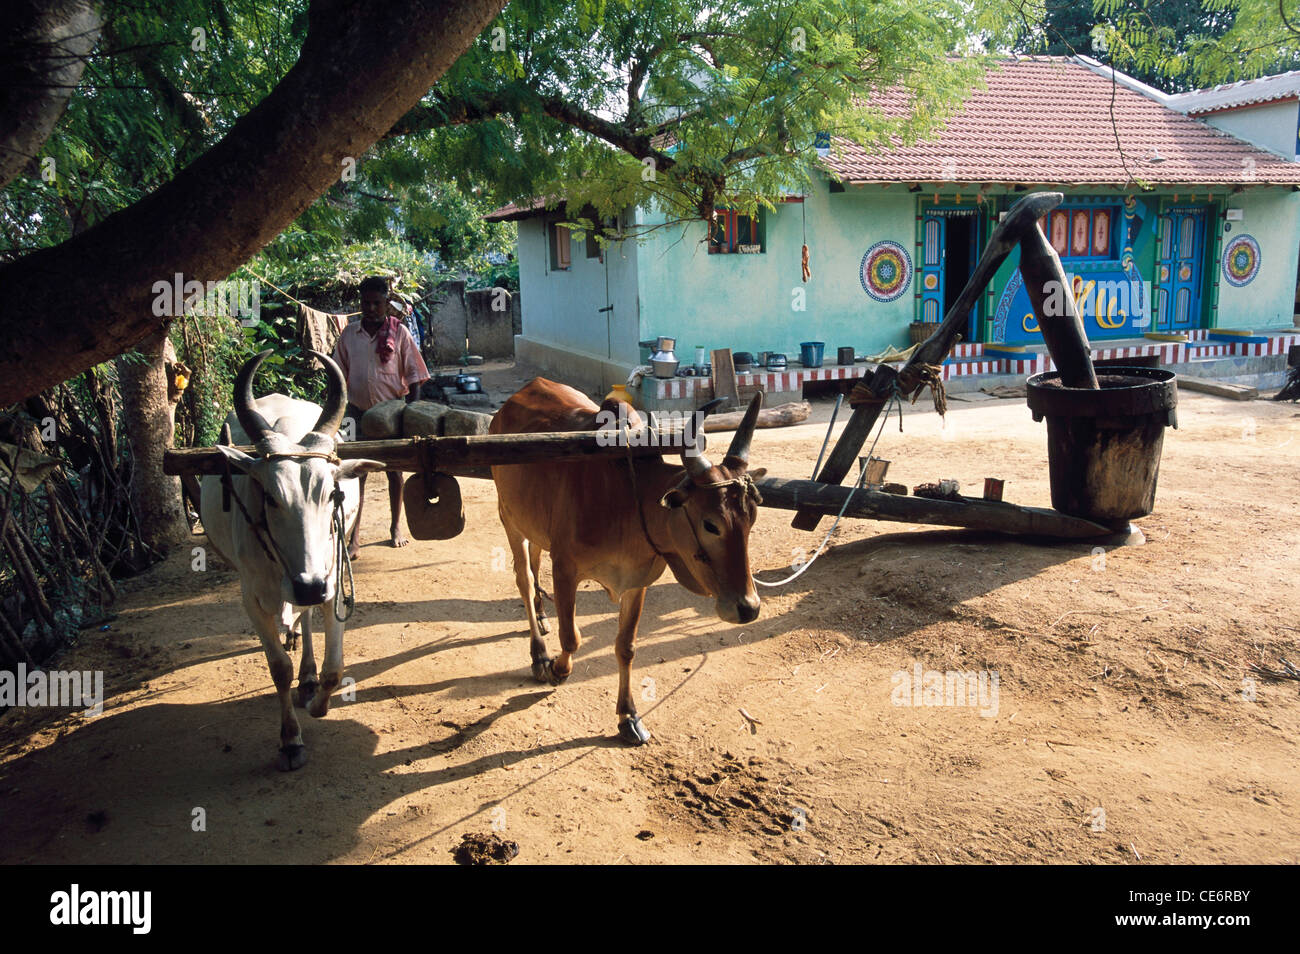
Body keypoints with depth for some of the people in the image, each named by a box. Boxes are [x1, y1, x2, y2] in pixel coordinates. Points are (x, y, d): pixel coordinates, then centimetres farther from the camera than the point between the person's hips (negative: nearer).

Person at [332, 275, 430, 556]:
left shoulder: (399, 333, -6)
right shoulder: (350, 333, 1)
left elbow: (413, 377, -4)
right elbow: (340, 376, 8)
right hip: (358, 411, 1)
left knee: (395, 471, 10)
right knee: (355, 473, 0)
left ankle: (396, 527, 27)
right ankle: (353, 536, 5)